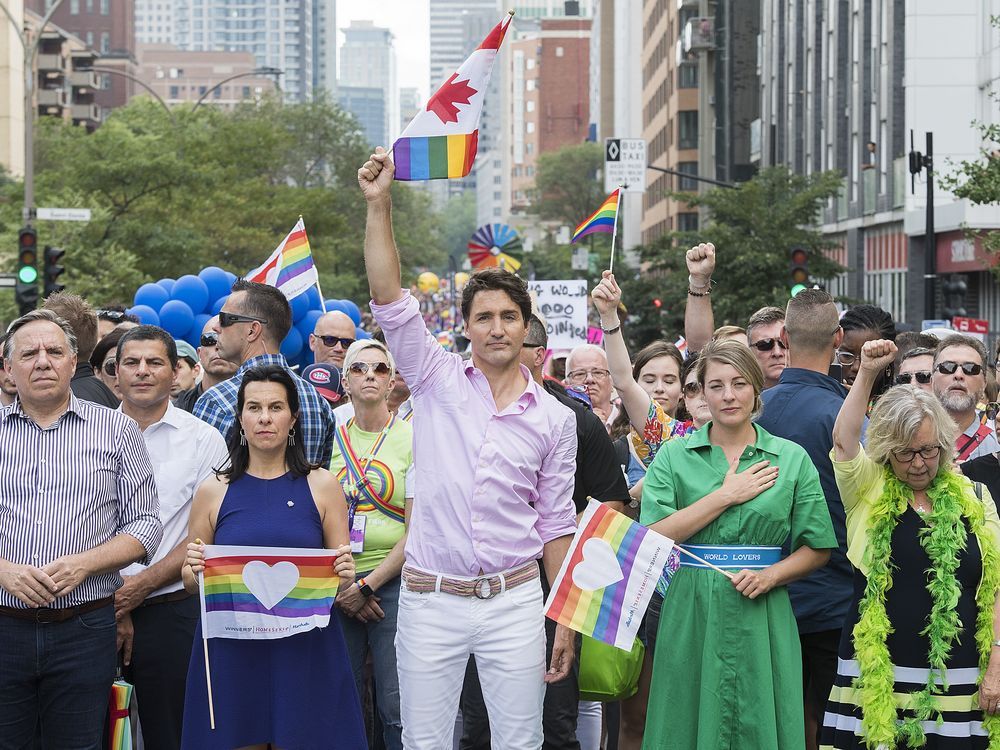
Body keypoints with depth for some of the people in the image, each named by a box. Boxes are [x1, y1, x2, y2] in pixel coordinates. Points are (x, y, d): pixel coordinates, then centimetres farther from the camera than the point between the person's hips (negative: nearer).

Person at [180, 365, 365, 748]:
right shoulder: (213, 491, 5)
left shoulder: (322, 486, 4)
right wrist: (194, 570, -10)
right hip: (230, 650, 0)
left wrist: (345, 573, -13)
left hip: (306, 648, 0)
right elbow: (190, 583, 11)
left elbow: (343, 577, 9)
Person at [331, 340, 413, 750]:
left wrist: (367, 586, -9)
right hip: (337, 587, 3)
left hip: (393, 582, -3)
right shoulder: (330, 439, 10)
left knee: (397, 709, -5)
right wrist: (338, 585, -2)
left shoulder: (412, 436, 0)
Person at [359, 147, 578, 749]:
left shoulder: (555, 417, 5)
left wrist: (566, 619, 5)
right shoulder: (439, 380, 3)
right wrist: (379, 205, -16)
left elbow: (556, 524, 8)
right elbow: (390, 301, -9)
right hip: (430, 600, 0)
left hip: (515, 602, 1)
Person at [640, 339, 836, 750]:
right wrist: (727, 495, -10)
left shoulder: (792, 458, 5)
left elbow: (817, 548, 5)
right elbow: (653, 538, -9)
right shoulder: (674, 455, 4)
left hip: (762, 617, 0)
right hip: (691, 613, 0)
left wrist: (771, 575, -12)